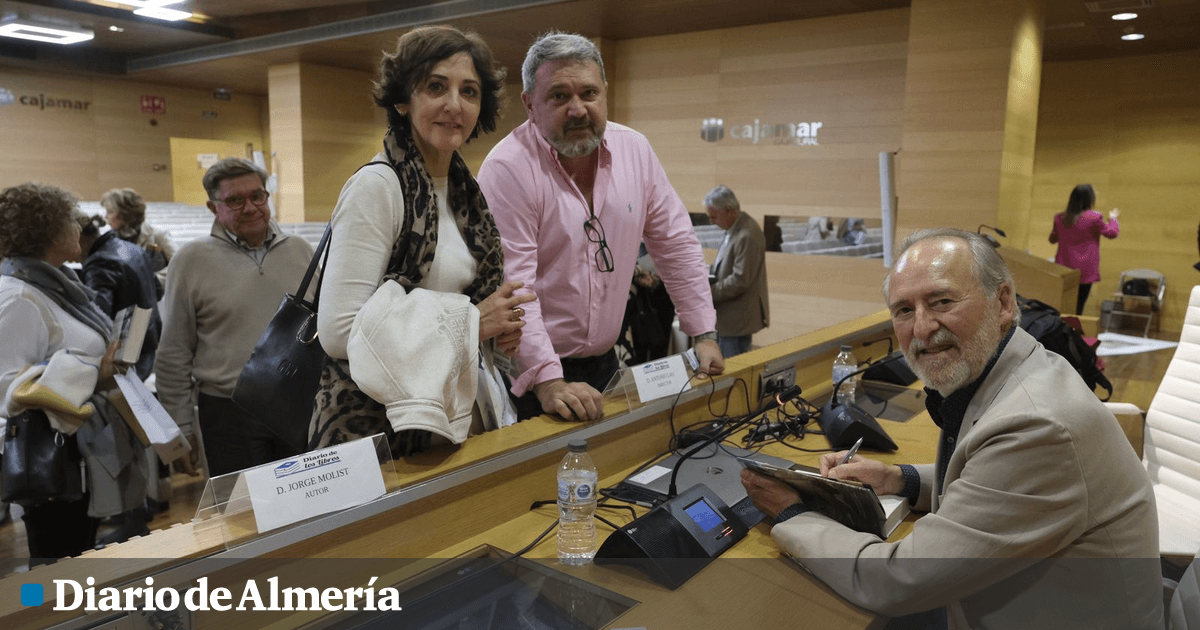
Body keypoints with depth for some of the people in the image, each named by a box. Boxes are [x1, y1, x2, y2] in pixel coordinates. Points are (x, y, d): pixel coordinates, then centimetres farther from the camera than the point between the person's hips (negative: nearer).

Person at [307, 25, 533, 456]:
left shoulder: (463, 188, 6)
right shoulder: (377, 185, -16)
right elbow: (338, 330, -23)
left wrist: (497, 329, -2)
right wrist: (471, 320, -17)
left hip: (460, 421, 7)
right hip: (381, 431, -7)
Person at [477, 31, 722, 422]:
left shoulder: (634, 150, 0)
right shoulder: (508, 169, -17)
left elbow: (675, 242, 6)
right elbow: (510, 287, -23)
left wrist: (704, 334, 4)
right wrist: (547, 382, -30)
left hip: (603, 361, 6)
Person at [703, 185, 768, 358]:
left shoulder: (747, 237, -23)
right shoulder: (734, 229, 9)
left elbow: (739, 281, -24)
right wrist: (710, 274, 6)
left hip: (737, 318, -10)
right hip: (727, 317, 10)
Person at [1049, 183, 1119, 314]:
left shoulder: (1060, 218, 0)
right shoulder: (1094, 218, -13)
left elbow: (1053, 239, 15)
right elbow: (1112, 232, 4)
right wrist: (1113, 218, 22)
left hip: (1063, 269, 4)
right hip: (1084, 271, -4)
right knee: (1078, 305, 2)